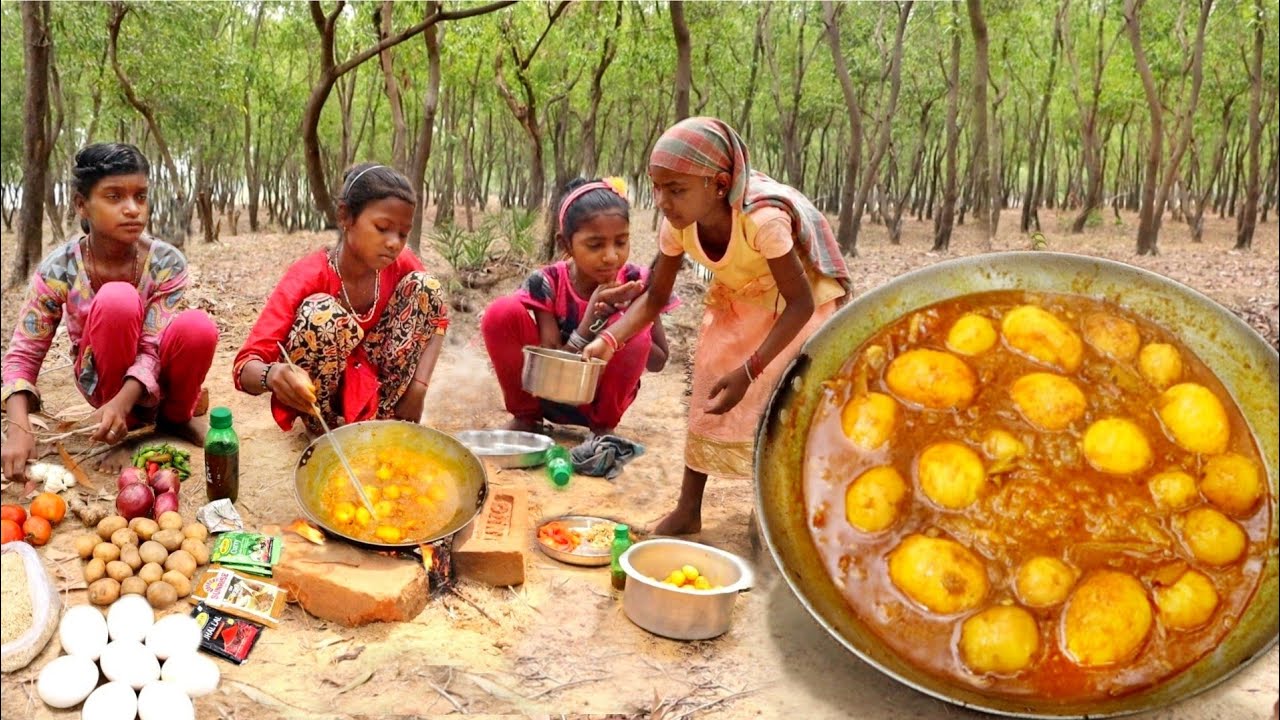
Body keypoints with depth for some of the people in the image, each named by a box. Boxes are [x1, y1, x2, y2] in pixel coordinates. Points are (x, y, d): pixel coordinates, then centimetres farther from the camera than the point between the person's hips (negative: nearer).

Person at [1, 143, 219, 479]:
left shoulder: (166, 262, -19)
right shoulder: (59, 268, -18)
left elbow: (152, 348, -23)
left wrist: (122, 402, -43)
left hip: (155, 375, 1)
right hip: (103, 378, 0)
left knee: (198, 327, -34)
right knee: (117, 300, -32)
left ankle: (176, 417, -2)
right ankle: (124, 432, -14)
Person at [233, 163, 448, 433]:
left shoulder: (401, 264, -15)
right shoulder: (307, 276, -26)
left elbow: (437, 318, -1)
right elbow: (245, 367, -30)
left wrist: (418, 387, -17)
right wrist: (272, 375, -56)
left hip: (373, 381, 4)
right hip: (318, 399, -4)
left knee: (423, 284, -13)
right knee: (321, 312, -33)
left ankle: (384, 415, -8)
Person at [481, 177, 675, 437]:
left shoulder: (637, 284, -15)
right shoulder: (546, 284, -18)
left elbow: (658, 362, -7)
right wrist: (593, 317, -33)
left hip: (602, 396, 0)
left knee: (631, 329, -29)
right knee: (503, 312, -23)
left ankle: (603, 425, -5)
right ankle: (525, 416, -1)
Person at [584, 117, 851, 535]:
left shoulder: (763, 218, -39)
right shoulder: (677, 224, -21)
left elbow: (800, 302, -31)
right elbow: (655, 298, -10)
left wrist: (748, 372, -37)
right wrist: (609, 341, -27)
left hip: (797, 302, -5)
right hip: (739, 300, 5)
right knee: (710, 390, -2)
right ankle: (688, 511, 8)